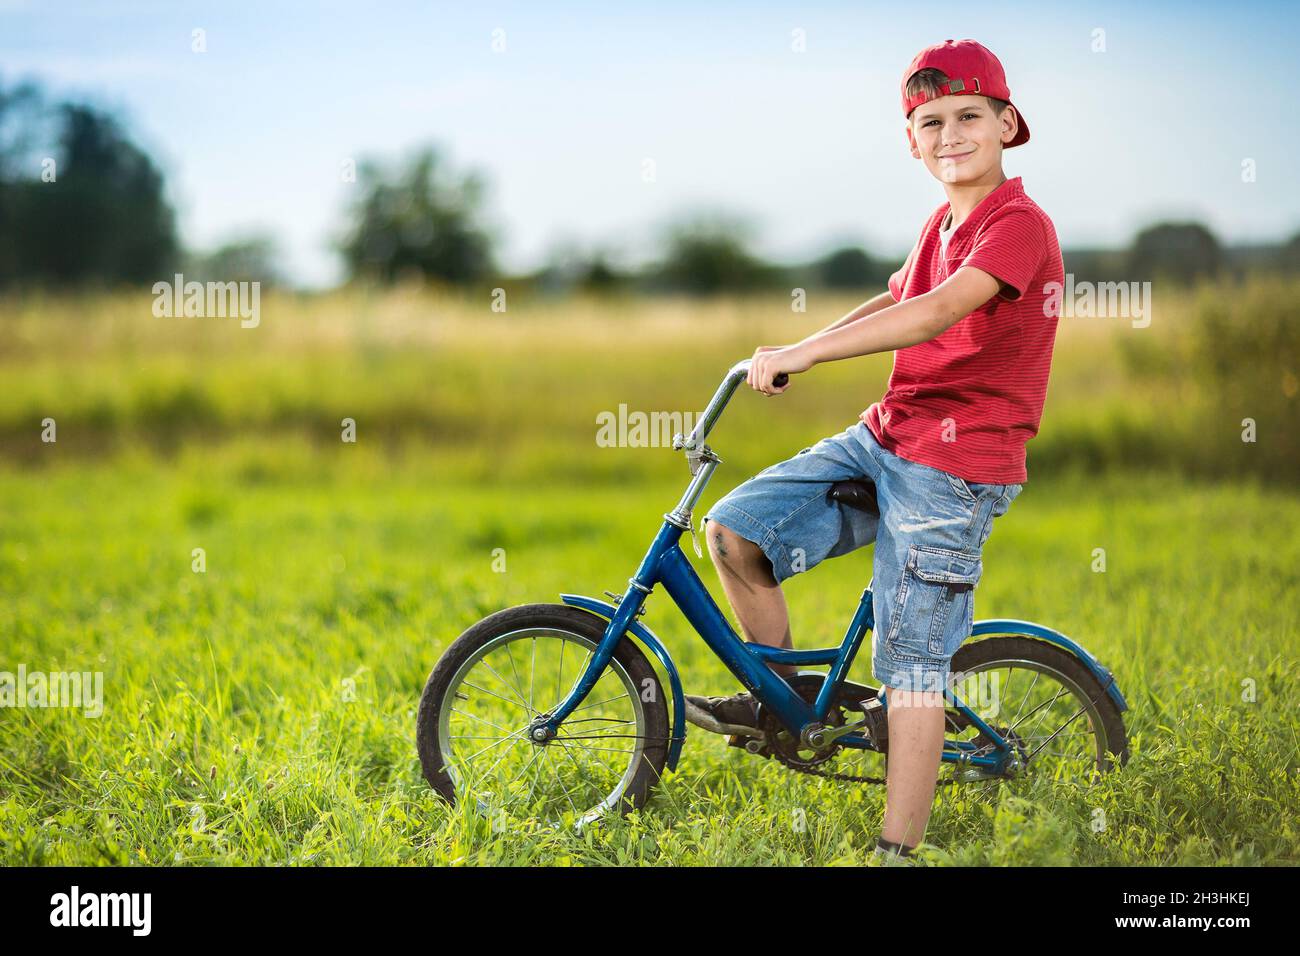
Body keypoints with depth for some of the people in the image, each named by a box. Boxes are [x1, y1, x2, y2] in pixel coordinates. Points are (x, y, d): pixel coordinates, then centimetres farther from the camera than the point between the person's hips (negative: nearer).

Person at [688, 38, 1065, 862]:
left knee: (913, 666, -6)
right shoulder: (944, 221, 14)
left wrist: (801, 354, -32)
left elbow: (937, 313, -30)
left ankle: (898, 848, 2)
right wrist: (793, 353, 16)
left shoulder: (1019, 225, -15)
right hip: (882, 439, 8)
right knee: (736, 531, -3)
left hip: (954, 469, -8)